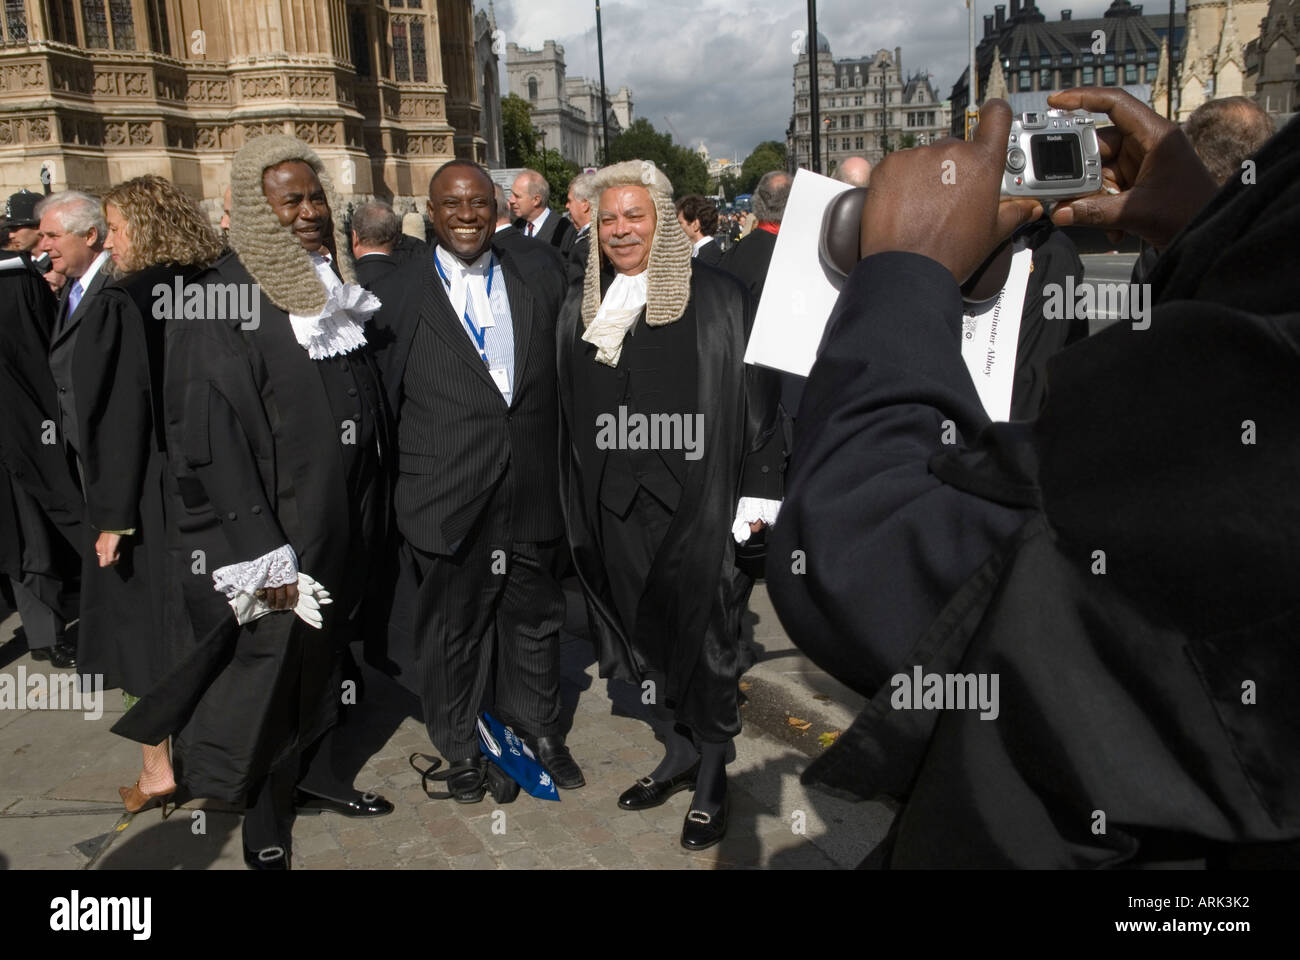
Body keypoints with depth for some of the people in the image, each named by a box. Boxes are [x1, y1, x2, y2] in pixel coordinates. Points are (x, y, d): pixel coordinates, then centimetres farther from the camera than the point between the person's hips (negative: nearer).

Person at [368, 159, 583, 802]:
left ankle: (540, 728, 39)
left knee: (534, 617, 17)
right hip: (448, 499, -2)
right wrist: (399, 494, -1)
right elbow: (385, 400, 1)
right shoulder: (400, 294, -1)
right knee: (452, 628, 13)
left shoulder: (539, 272, 5)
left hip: (532, 491, 2)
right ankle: (460, 746, 34)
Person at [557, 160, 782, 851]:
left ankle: (712, 774, 23)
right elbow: (568, 409, 13)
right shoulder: (582, 307, 10)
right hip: (614, 503, 5)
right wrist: (576, 501, 10)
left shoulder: (718, 298, -3)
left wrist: (757, 492, -9)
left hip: (697, 499, -4)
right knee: (644, 631, 13)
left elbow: (756, 397, -4)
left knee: (703, 634, 4)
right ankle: (679, 752, 33)